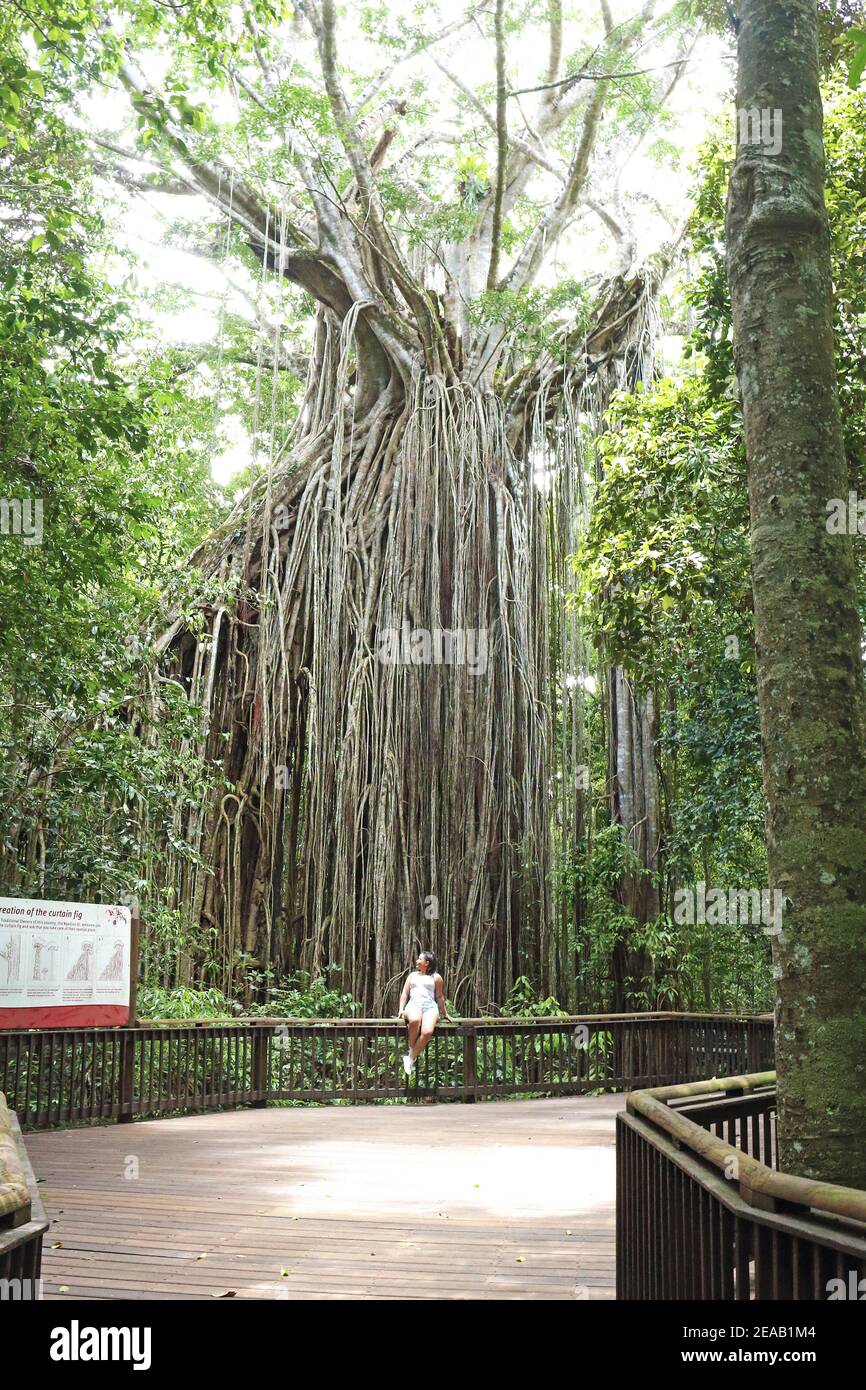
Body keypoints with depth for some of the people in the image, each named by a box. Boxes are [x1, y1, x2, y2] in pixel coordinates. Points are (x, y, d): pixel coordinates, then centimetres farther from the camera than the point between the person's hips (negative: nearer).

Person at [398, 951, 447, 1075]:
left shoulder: (436, 977, 17)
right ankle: (411, 1050, -21)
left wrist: (444, 1014, 23)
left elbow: (439, 997, 21)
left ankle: (411, 1057, -19)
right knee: (414, 1020, -40)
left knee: (427, 1031, -34)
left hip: (430, 1005, -1)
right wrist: (401, 1009, 10)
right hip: (414, 1004, 1)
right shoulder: (412, 975, 26)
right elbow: (405, 994, 23)